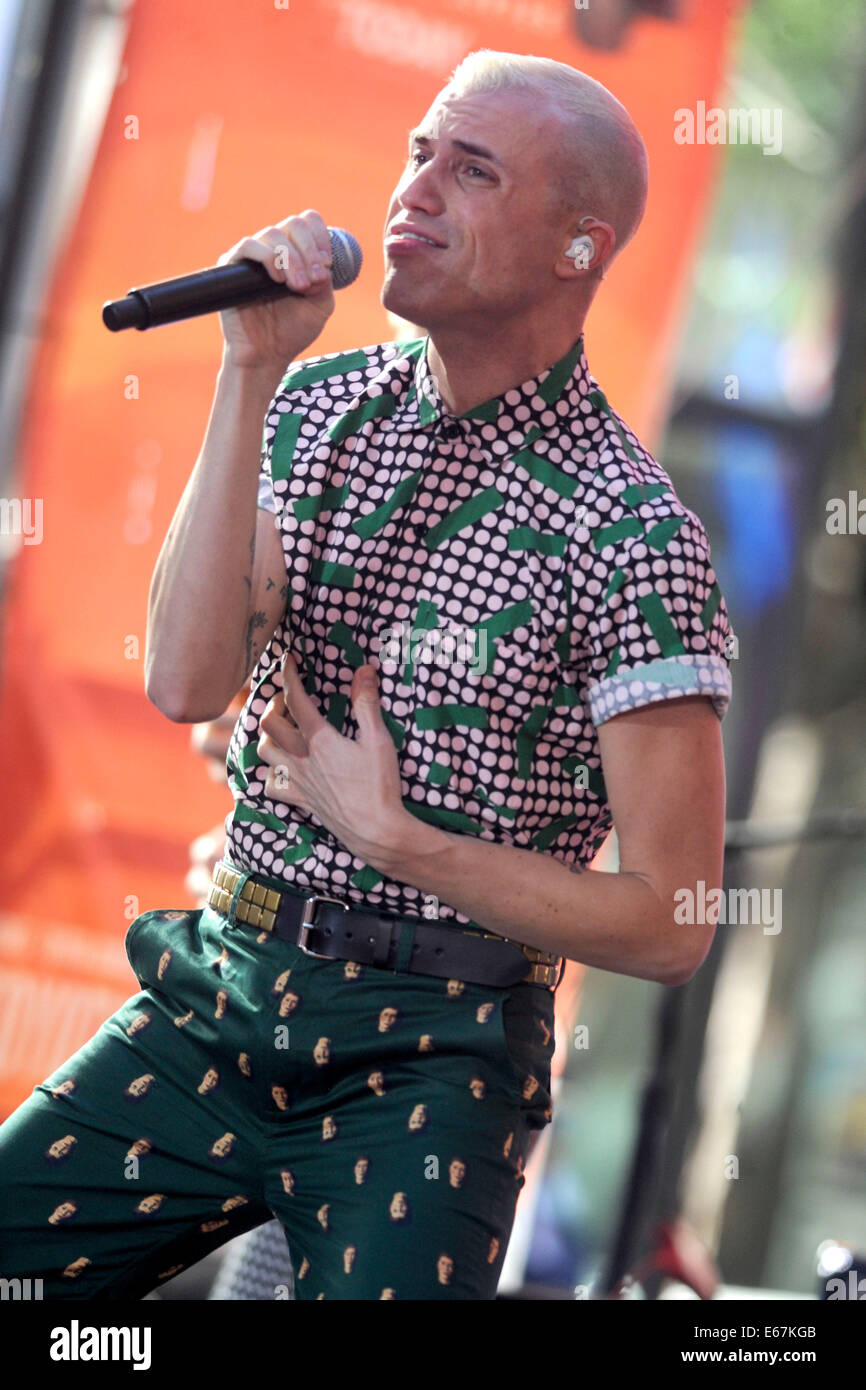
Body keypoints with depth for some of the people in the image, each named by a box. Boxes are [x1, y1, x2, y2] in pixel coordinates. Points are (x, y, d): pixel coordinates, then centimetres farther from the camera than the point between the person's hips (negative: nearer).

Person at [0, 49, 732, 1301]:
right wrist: (252, 371, -14)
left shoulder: (632, 533, -11)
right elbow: (188, 684, -11)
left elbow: (667, 930, -12)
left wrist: (385, 833, -10)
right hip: (218, 989, 4)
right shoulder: (319, 404, 5)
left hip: (427, 1055, -4)